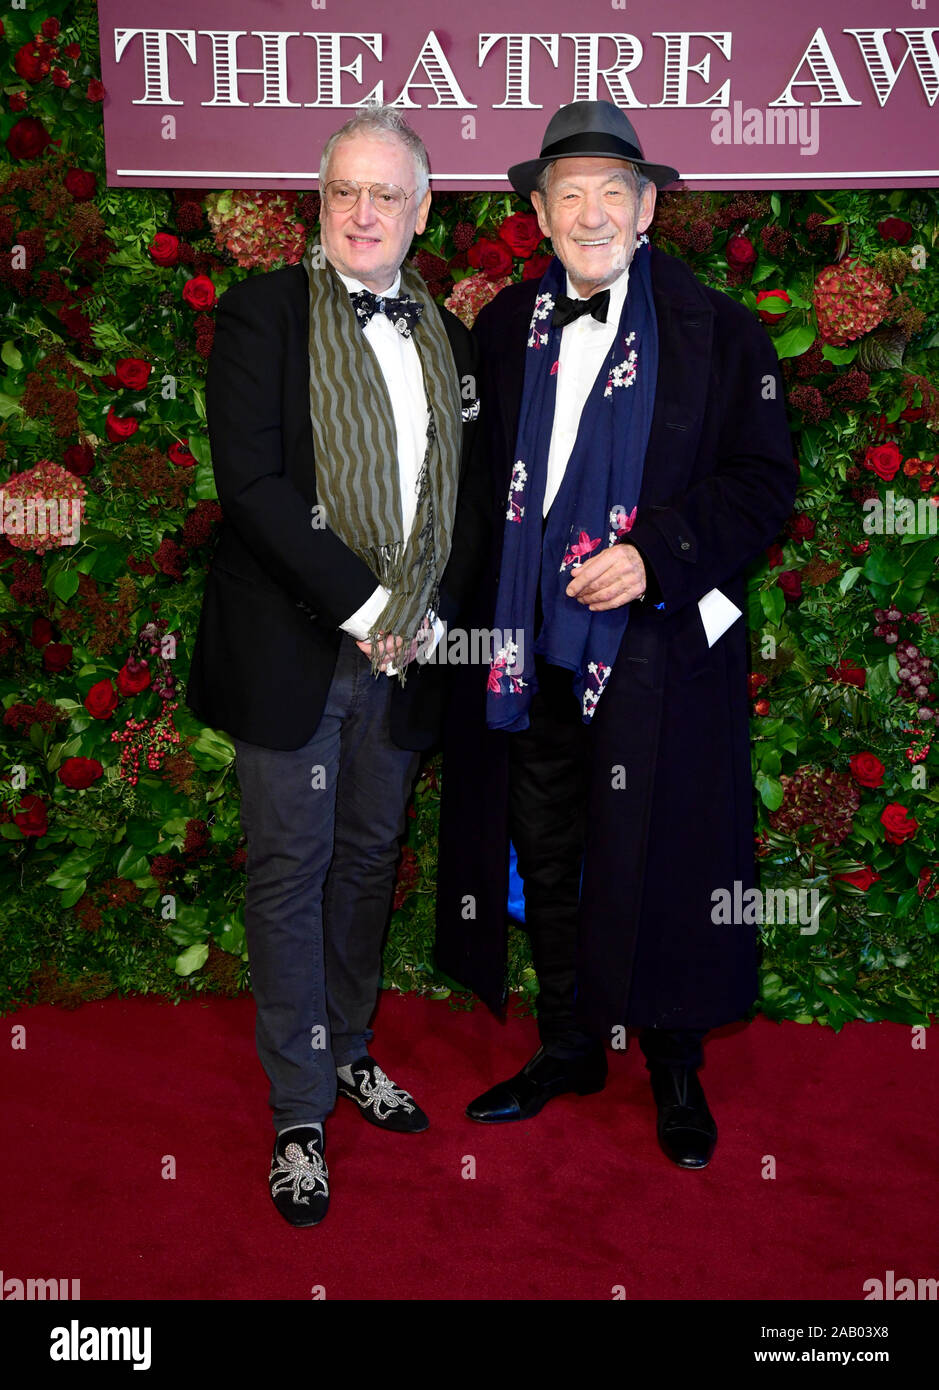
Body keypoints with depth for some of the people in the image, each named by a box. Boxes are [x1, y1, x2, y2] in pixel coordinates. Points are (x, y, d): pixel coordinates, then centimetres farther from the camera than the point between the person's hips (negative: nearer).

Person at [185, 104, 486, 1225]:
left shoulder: (449, 339, 12)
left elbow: (467, 498, 11)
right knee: (290, 873, 4)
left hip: (404, 656, 5)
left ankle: (349, 1048, 36)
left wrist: (427, 612, -4)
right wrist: (361, 603, -17)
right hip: (292, 649, -4)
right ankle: (300, 1111, 18)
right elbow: (250, 482, -15)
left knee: (370, 860, 16)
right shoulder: (263, 312, -4)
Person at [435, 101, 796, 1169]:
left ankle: (675, 1067, 29)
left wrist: (658, 553, -18)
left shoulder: (717, 332, -2)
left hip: (655, 648, -4)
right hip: (527, 649, 4)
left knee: (655, 867, 6)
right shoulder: (502, 328, 9)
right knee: (546, 860, 15)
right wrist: (482, 607, 4)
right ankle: (568, 1048, 35)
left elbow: (763, 481, -4)